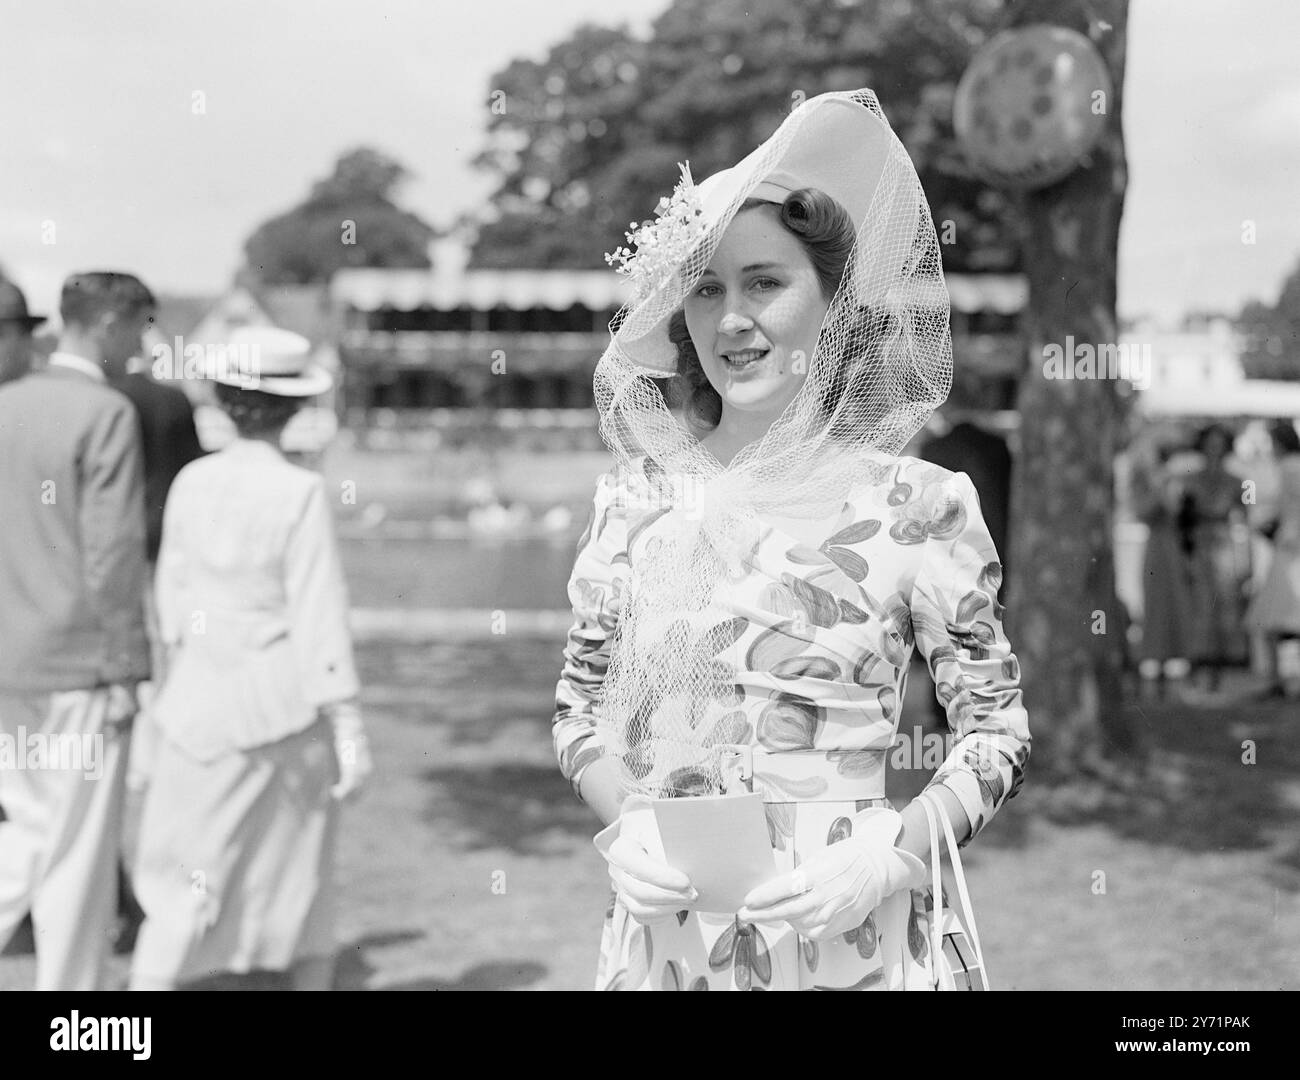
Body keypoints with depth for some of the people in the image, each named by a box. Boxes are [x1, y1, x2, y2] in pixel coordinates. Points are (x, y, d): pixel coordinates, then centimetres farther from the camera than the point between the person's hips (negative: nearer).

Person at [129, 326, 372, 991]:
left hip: (203, 702, 3)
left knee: (184, 883, 7)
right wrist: (350, 732, -9)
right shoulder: (301, 494, -14)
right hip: (288, 702, -3)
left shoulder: (191, 483, -2)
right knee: (301, 870, 17)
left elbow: (174, 595, 7)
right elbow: (320, 619, -15)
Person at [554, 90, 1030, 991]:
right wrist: (624, 824, -10)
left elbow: (998, 732, -3)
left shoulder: (918, 505, -10)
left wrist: (891, 851, -17)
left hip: (842, 936, -2)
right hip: (662, 929, 2)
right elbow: (581, 709, 7)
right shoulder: (638, 497, -2)